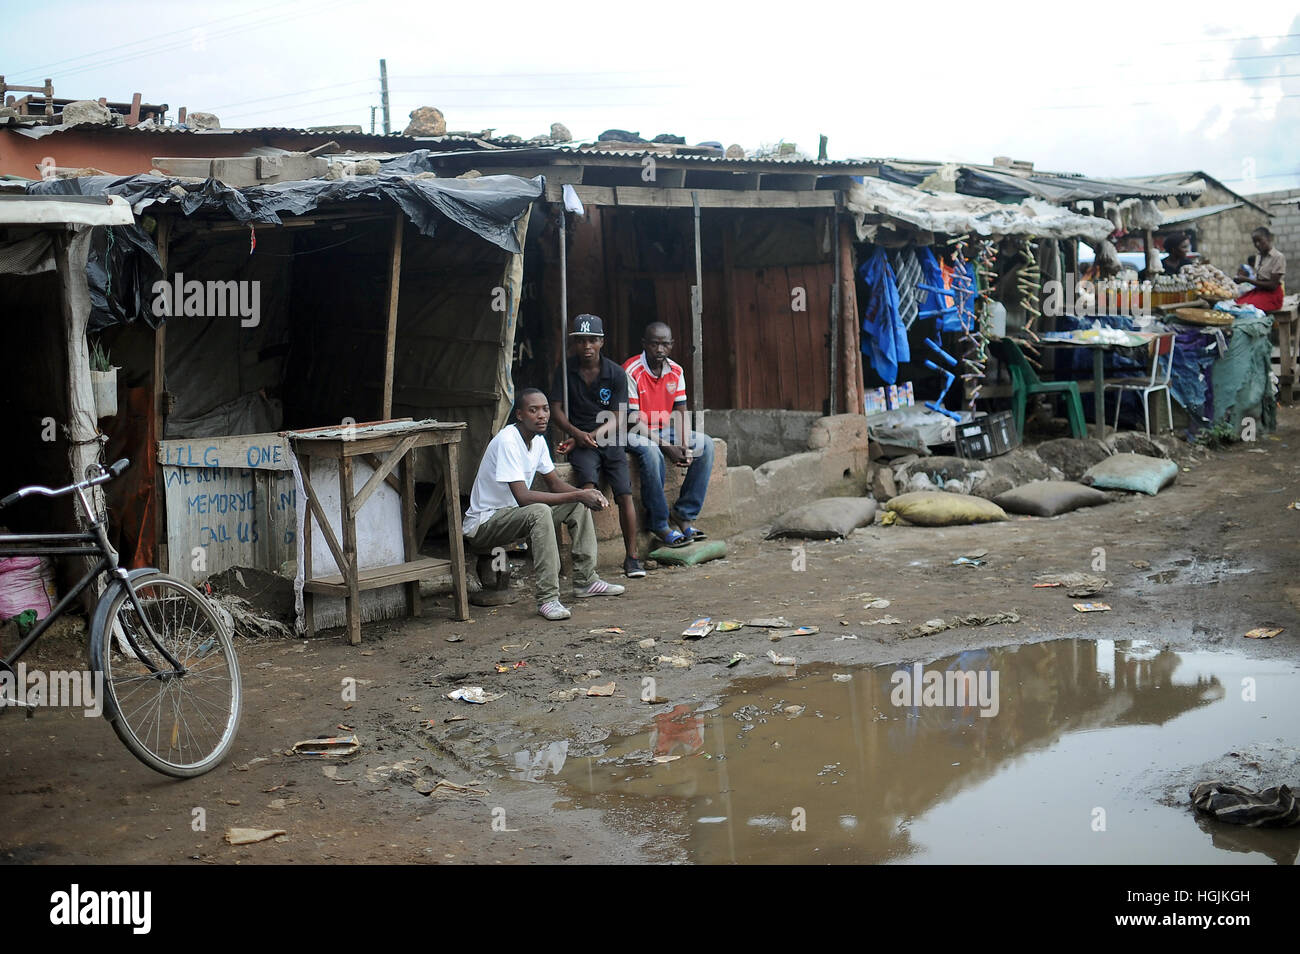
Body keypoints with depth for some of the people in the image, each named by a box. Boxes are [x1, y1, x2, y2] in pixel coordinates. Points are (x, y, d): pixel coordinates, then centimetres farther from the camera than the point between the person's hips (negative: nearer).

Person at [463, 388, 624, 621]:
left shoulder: (538, 439, 3)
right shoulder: (507, 441, -25)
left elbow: (555, 483, 12)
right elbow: (523, 497, -32)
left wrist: (588, 495, -9)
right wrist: (578, 495, -30)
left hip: (514, 513, 10)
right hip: (483, 524, -10)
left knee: (579, 506, 6)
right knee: (539, 512, -35)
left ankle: (585, 580, 9)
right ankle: (547, 598, -35)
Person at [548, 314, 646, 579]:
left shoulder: (616, 374, 0)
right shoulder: (566, 371, 3)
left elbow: (616, 419, -2)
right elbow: (556, 410, 2)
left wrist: (593, 435, -17)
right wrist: (577, 434, -15)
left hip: (610, 440, 1)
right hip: (580, 440, -1)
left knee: (624, 495, -15)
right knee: (588, 489, -28)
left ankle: (631, 557, -5)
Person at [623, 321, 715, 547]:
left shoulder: (676, 371, 1)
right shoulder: (632, 371, -18)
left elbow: (680, 412, 1)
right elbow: (633, 419, -20)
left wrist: (684, 446, -17)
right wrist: (667, 447, -26)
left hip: (664, 430, 7)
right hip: (635, 433, -7)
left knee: (705, 444, -12)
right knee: (651, 452, -38)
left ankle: (685, 513, -12)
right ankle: (659, 524, -27)